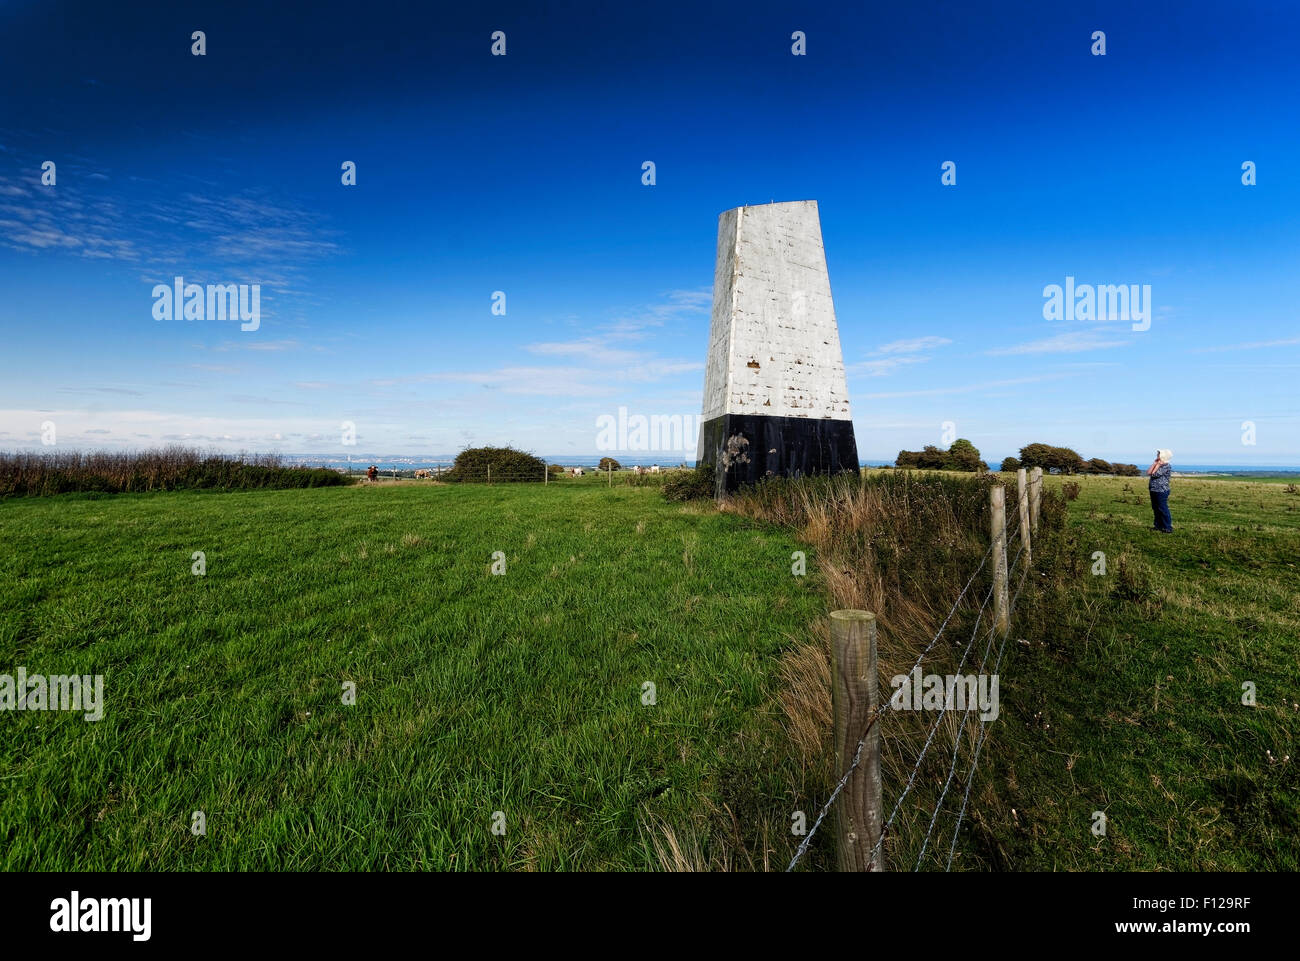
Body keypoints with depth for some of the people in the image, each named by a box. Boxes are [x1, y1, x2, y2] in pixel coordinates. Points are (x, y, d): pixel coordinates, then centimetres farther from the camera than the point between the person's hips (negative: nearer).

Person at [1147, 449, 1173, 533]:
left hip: (1162, 491, -9)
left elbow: (1154, 474, -20)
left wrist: (1158, 464, -12)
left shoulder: (1166, 467, -11)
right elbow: (1148, 472, 2)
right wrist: (1154, 463, 1)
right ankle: (1158, 525, 23)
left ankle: (1168, 528, -3)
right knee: (1155, 509, 14)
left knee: (1163, 509, -7)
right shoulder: (1156, 465, 14)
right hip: (1154, 491, 9)